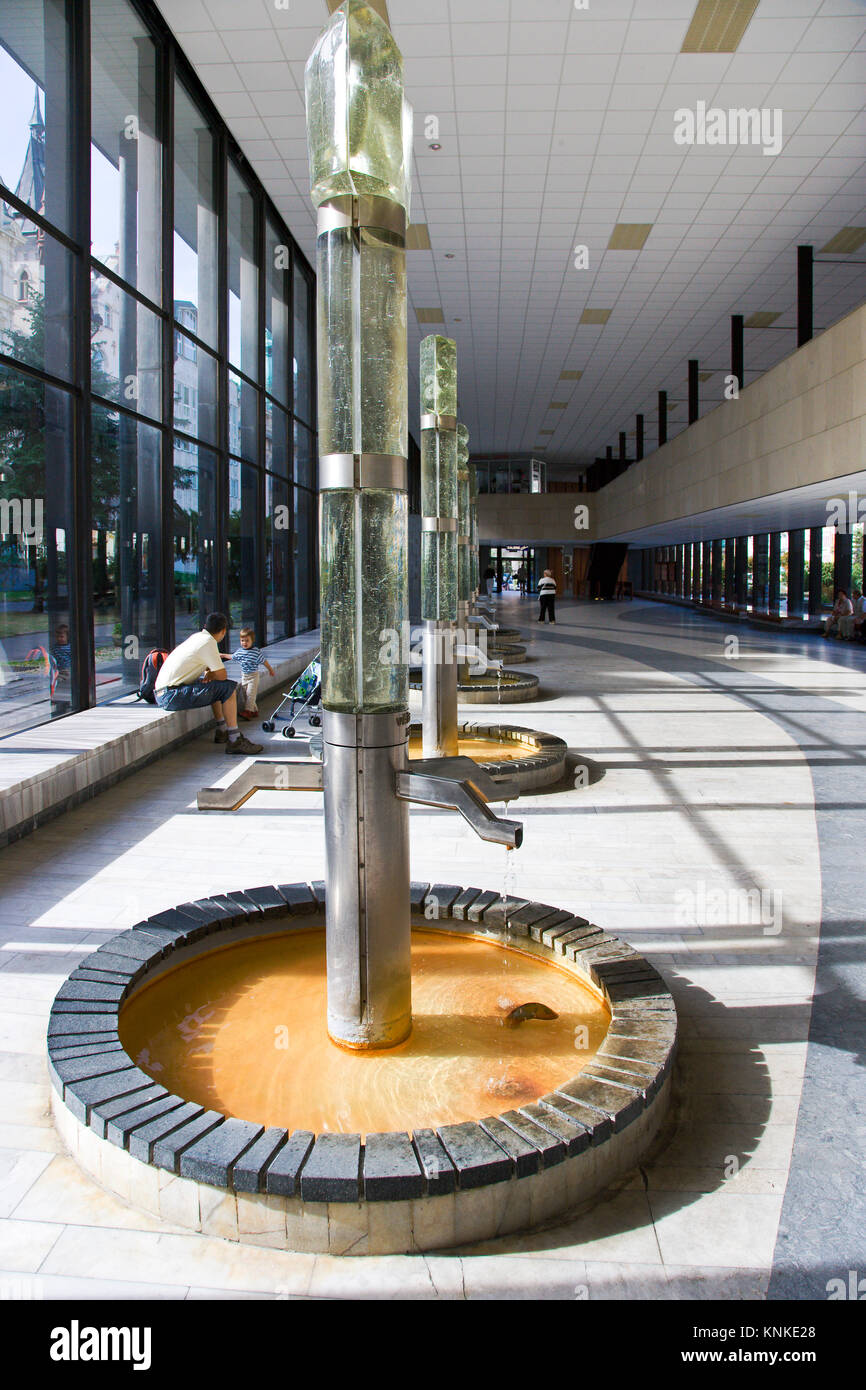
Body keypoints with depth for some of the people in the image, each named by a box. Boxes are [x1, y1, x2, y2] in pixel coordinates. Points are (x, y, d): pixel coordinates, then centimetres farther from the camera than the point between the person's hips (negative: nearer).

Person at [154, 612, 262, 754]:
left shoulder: (196, 636, 15)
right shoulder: (208, 642, -12)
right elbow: (222, 675, -12)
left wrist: (208, 673, 6)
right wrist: (210, 675, 9)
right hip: (172, 696, -10)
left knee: (216, 686, 27)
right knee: (228, 688, -12)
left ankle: (222, 731, 27)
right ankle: (235, 741, -11)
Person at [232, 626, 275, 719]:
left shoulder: (257, 652, -13)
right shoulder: (239, 651, 2)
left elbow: (264, 661, -3)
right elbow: (233, 657, 23)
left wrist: (270, 669, 7)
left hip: (253, 676, -6)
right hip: (244, 676, 6)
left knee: (250, 693, -11)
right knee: (245, 693, 8)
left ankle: (248, 711, -13)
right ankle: (254, 709, 18)